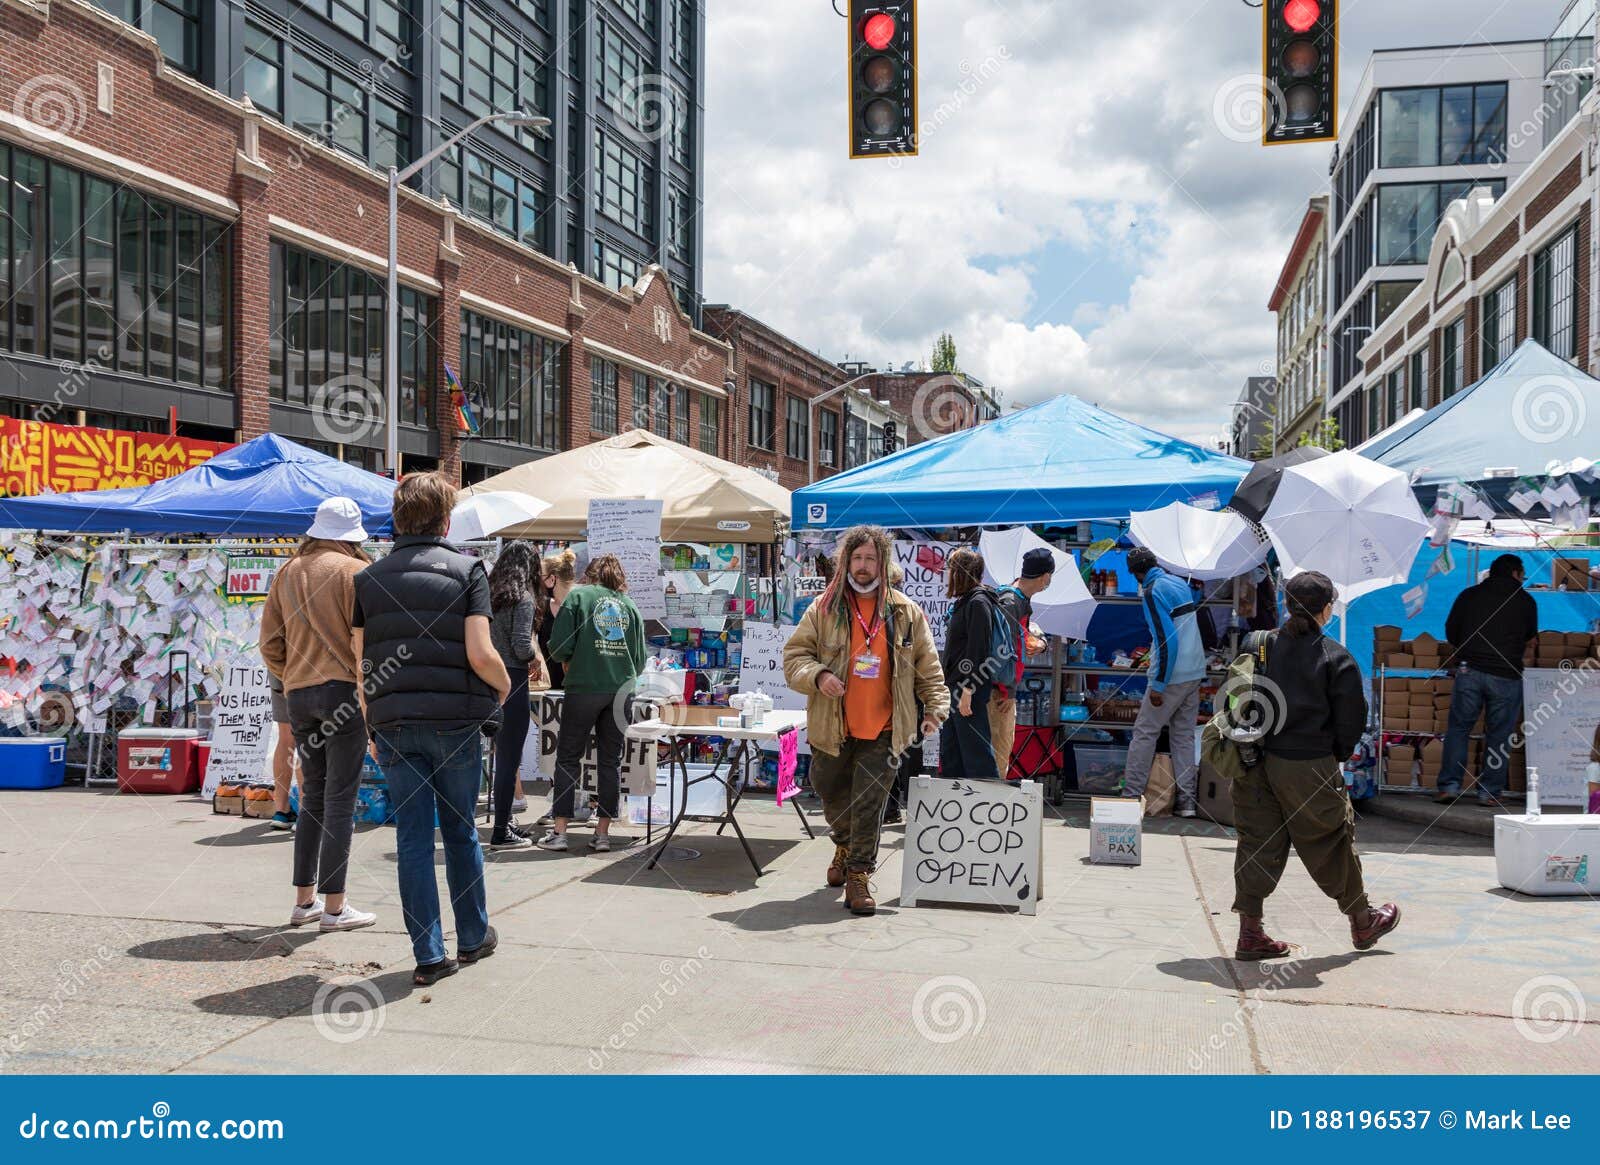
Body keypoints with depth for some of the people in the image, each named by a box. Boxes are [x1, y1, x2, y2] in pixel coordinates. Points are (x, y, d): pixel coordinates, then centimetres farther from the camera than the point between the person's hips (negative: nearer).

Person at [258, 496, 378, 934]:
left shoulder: (288, 572, 12)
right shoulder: (356, 571, -7)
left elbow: (270, 643, 12)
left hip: (298, 696, 6)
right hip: (344, 692, -6)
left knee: (313, 799, 15)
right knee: (340, 801, -2)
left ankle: (304, 901, 21)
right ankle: (333, 907, 2)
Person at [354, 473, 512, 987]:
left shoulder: (369, 579, 7)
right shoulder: (467, 570, -4)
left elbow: (361, 662, 5)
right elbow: (480, 655, -13)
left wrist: (372, 728, 14)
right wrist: (504, 686, 7)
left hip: (394, 725, 2)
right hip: (454, 720, -2)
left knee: (412, 838, 6)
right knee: (460, 832, 13)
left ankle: (429, 955, 8)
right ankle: (473, 937, 27)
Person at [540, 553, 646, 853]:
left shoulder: (578, 596, 4)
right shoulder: (630, 605, 14)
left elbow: (559, 646, -5)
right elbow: (641, 659, 14)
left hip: (584, 686, -3)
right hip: (622, 690, 3)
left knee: (568, 758, 5)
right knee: (611, 761, 9)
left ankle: (559, 832, 3)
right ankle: (602, 833, 10)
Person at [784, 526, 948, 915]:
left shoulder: (907, 613, 2)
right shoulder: (824, 609, 0)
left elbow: (928, 667, 8)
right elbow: (794, 655, 0)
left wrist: (935, 707, -1)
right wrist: (817, 676, -19)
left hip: (883, 731, -1)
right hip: (832, 729, 2)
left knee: (869, 804, -4)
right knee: (830, 792, 19)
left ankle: (859, 872, 10)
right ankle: (846, 844, 48)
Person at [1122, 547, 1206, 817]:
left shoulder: (1152, 592, -13)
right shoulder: (1181, 584, 11)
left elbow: (1167, 640, -20)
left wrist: (1158, 685, -18)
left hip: (1172, 676, -8)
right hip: (1195, 673, 8)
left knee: (1144, 734, 1)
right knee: (1184, 736, 12)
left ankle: (1131, 796, 4)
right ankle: (1187, 801, 12)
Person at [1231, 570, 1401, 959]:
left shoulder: (1256, 645, 1)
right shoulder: (1336, 658, -10)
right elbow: (1351, 721, -6)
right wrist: (1336, 756, 10)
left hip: (1256, 763, 4)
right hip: (1307, 767, -3)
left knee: (1257, 843, 10)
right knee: (1332, 845, 14)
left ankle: (1250, 934, 10)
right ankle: (1362, 922, 34)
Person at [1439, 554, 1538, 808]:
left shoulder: (1469, 595, 8)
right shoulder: (1526, 601, 5)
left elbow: (1450, 631, 13)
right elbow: (1530, 635, 19)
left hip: (1469, 670, 1)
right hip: (1506, 675, -1)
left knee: (1458, 728, 6)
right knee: (1499, 735, 5)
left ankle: (1450, 785, -1)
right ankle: (1490, 792, 5)